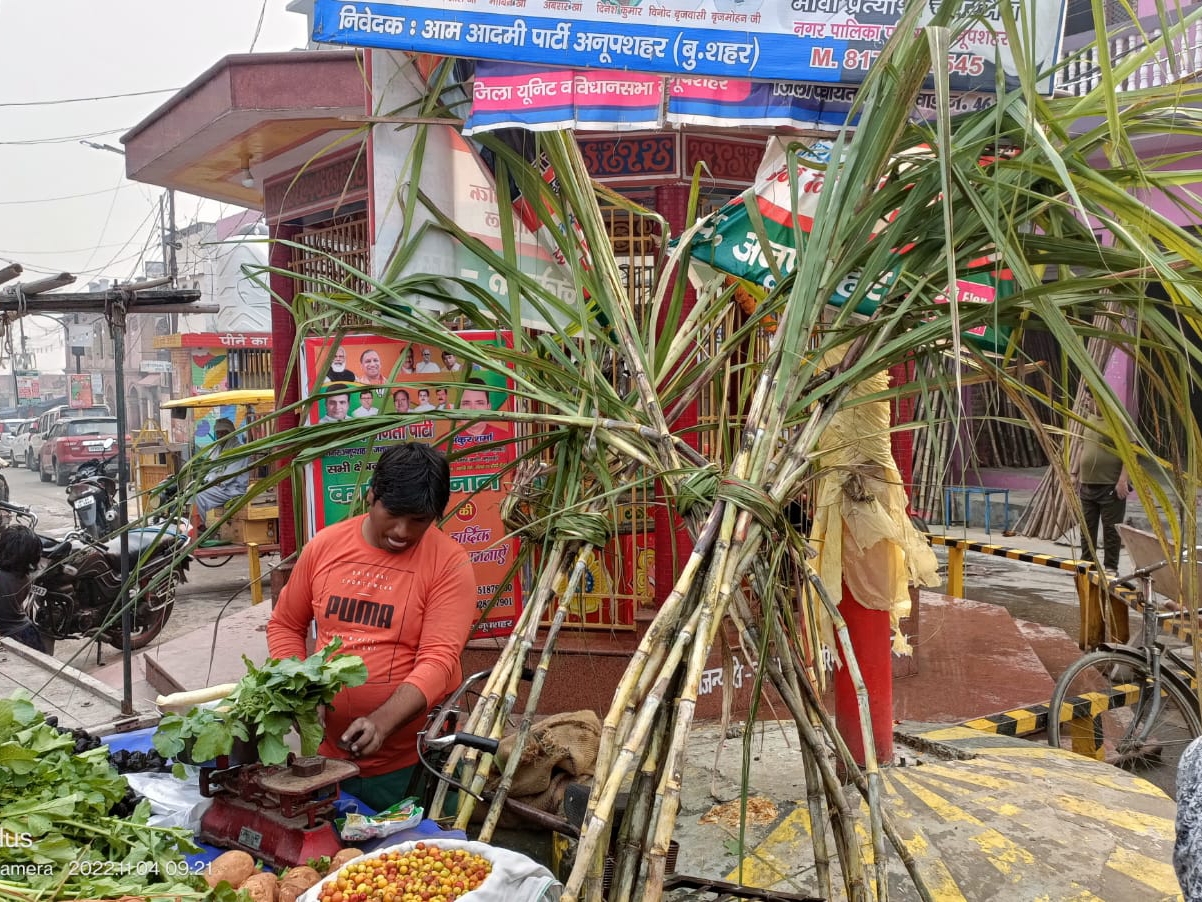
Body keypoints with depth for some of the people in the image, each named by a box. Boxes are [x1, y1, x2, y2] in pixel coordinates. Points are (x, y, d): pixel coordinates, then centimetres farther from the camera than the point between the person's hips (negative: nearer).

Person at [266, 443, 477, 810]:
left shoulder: (450, 563, -13)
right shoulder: (324, 545, 0)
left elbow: (439, 660, -19)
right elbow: (284, 625, 11)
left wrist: (381, 722, -31)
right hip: (327, 752, 4)